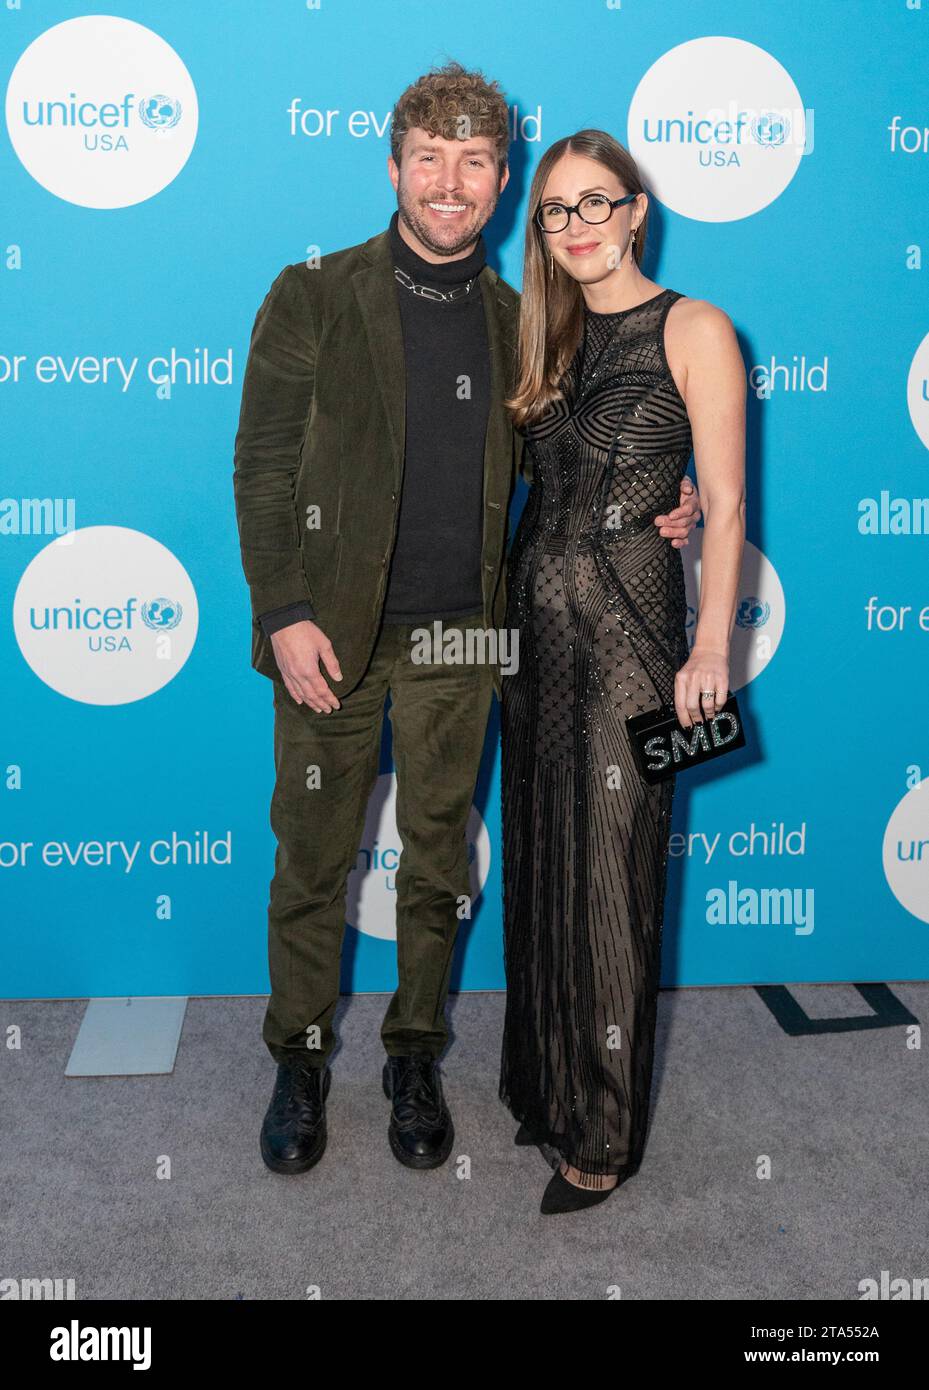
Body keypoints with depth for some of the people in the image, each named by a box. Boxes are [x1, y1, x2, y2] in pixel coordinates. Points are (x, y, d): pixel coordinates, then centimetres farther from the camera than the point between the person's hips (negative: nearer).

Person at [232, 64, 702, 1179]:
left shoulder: (515, 320, 7)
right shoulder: (313, 298, -2)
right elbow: (261, 466, -4)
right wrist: (283, 614, -13)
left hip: (458, 637, 2)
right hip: (331, 631, -2)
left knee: (437, 858, 12)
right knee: (313, 857, 8)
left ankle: (414, 1056, 32)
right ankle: (300, 1057, 29)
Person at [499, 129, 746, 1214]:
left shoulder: (692, 330, -3)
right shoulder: (548, 336, 14)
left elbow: (725, 504, -8)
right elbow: (527, 473, 15)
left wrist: (712, 647, -14)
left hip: (628, 619, -6)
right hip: (535, 614, 6)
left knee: (608, 871, -1)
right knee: (538, 858, 11)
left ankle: (601, 1135, 13)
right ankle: (542, 1082, 29)